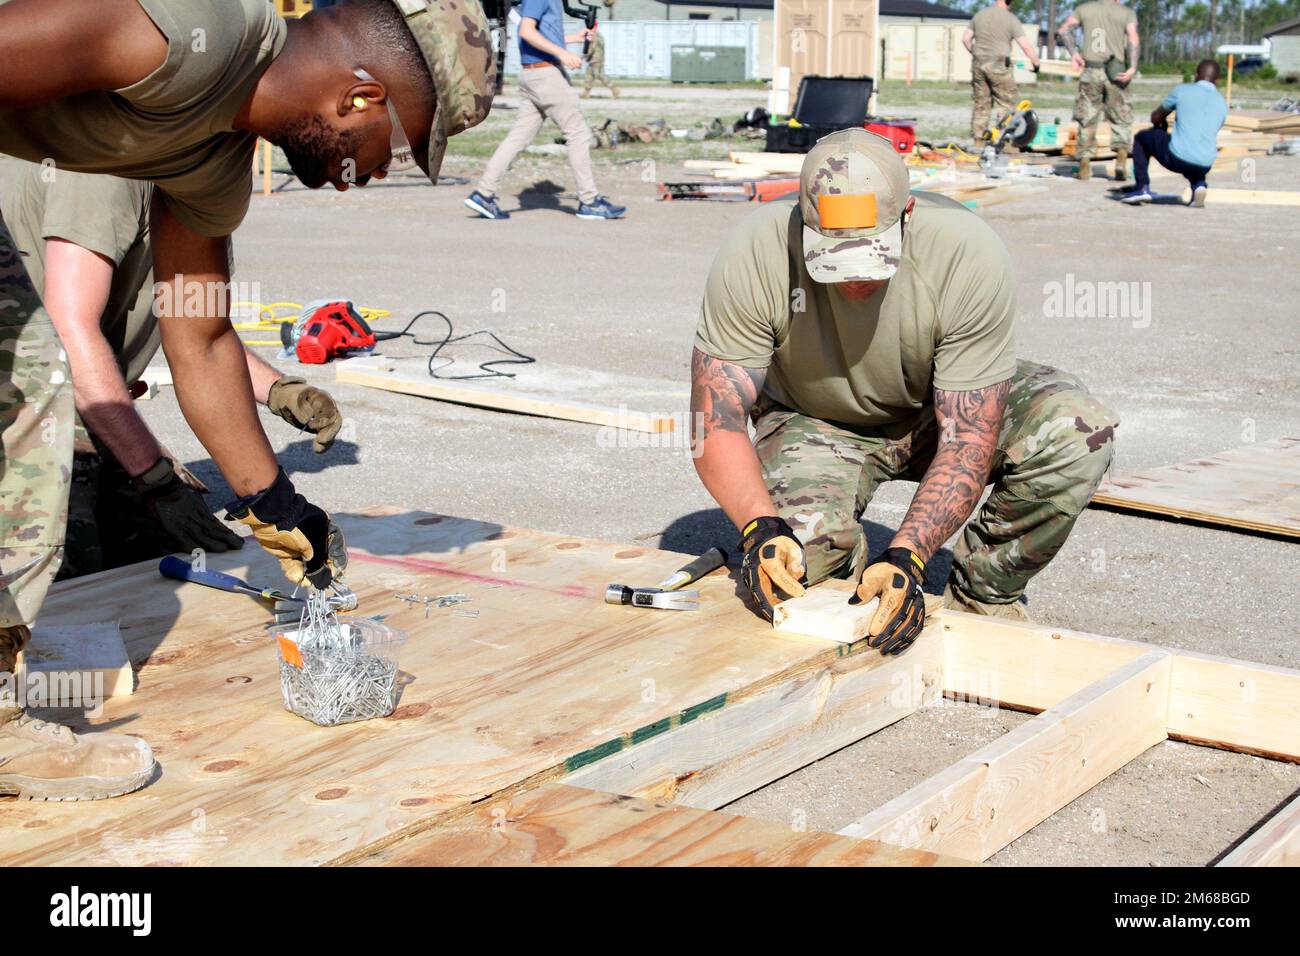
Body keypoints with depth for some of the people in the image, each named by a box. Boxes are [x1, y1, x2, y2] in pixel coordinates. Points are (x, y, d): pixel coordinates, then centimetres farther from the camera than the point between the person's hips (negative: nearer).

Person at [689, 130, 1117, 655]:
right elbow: (716, 420, -26)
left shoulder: (970, 253, -31)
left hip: (938, 412, 1)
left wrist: (904, 557, -43)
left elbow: (967, 439, -30)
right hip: (815, 421, 0)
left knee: (1077, 430, -27)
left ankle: (980, 595, -3)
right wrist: (762, 527, -44)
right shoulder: (753, 256, -29)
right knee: (799, 551, -32)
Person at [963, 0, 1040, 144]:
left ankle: (978, 140, 14)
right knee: (1007, 104, 1)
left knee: (980, 104, 12)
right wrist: (1035, 63, 3)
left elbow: (966, 39, 15)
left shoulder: (979, 15, 9)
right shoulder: (1010, 18, -6)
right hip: (999, 66, -5)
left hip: (978, 64, 5)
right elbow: (1026, 46, -9)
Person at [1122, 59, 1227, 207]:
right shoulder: (1222, 103, 14)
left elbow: (1155, 118, 15)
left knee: (1142, 138, 23)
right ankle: (1198, 184, 12)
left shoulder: (1182, 90, 3)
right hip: (1204, 166, 4)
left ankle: (1142, 188, 12)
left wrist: (1163, 127, 38)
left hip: (1177, 159, -4)